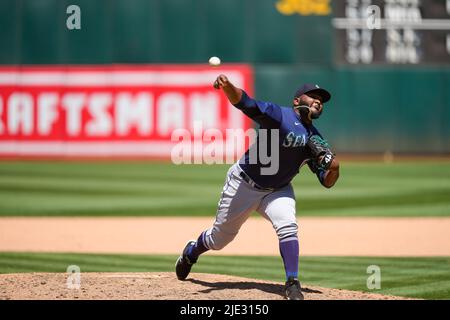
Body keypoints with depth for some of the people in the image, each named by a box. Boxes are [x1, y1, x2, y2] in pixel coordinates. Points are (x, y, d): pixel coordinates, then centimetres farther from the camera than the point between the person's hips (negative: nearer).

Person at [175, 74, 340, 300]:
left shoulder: (316, 140, -1)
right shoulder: (279, 116, -20)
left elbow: (327, 182, 0)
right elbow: (243, 102, -35)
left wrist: (333, 168, -23)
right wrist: (227, 86, -57)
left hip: (278, 191, 4)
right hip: (244, 184, -4)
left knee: (287, 226, -26)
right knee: (219, 239, 10)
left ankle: (292, 284, -20)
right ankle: (192, 251, 44)